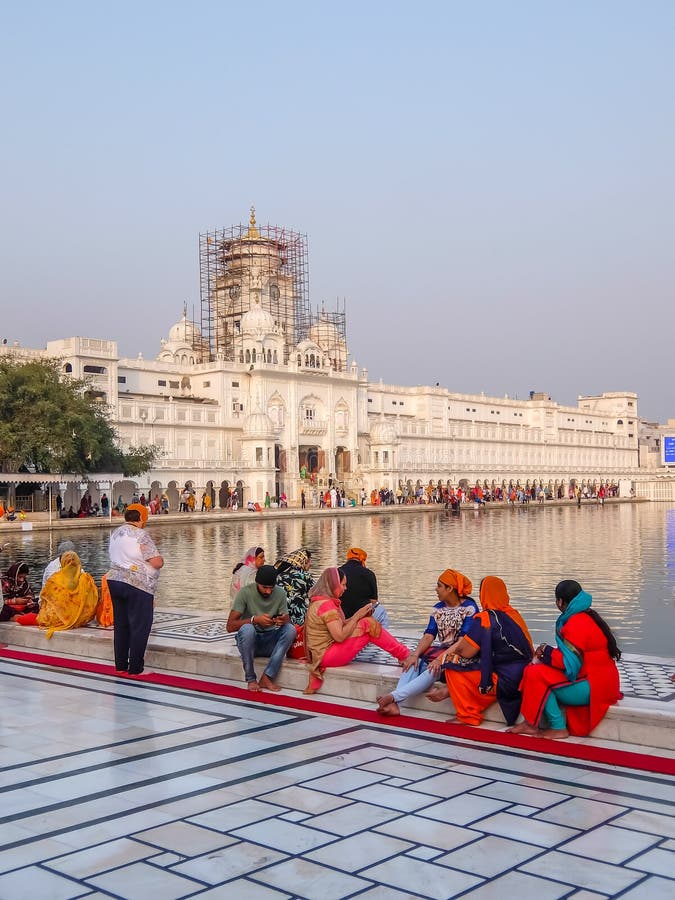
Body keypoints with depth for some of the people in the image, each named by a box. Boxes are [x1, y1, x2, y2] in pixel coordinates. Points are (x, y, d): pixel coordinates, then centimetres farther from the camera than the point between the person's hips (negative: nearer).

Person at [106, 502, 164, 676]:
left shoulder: (115, 533, 11)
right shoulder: (140, 535, -15)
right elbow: (158, 563, -17)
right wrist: (157, 559, 4)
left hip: (114, 581, 8)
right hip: (137, 586, -8)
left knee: (121, 625, 13)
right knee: (139, 627, 0)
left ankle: (120, 666, 17)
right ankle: (135, 669, 2)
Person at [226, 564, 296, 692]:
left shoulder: (280, 593, -2)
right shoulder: (245, 592, -13)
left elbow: (286, 620, 0)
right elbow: (230, 626, -17)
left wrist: (283, 621, -25)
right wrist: (254, 619, -32)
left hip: (270, 642, 3)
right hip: (249, 641, -3)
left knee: (291, 629, -25)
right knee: (247, 628, -36)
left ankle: (266, 678, -23)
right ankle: (251, 679, -20)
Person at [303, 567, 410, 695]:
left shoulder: (319, 601, 13)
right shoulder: (326, 604, -18)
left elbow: (339, 626, 12)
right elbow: (340, 636, -23)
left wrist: (359, 616, 1)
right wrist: (357, 616, -12)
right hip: (327, 656, -10)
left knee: (367, 622, 6)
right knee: (368, 624, -15)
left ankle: (405, 654, 2)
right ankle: (405, 656, -8)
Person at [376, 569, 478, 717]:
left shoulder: (469, 608, -8)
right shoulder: (437, 609, 13)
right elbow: (429, 635, 3)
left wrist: (441, 658, -29)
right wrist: (415, 654, -17)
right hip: (440, 650, 6)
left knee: (434, 670, -34)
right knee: (413, 663, -23)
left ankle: (393, 697, -42)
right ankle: (394, 705, -39)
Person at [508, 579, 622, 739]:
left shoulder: (577, 624, -20)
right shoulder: (587, 616, 12)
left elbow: (570, 664, -23)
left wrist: (546, 651, -8)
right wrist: (548, 652, 3)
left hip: (592, 687, -11)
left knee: (535, 674, -15)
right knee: (541, 668, 10)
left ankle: (559, 727, -7)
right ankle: (533, 723, 0)